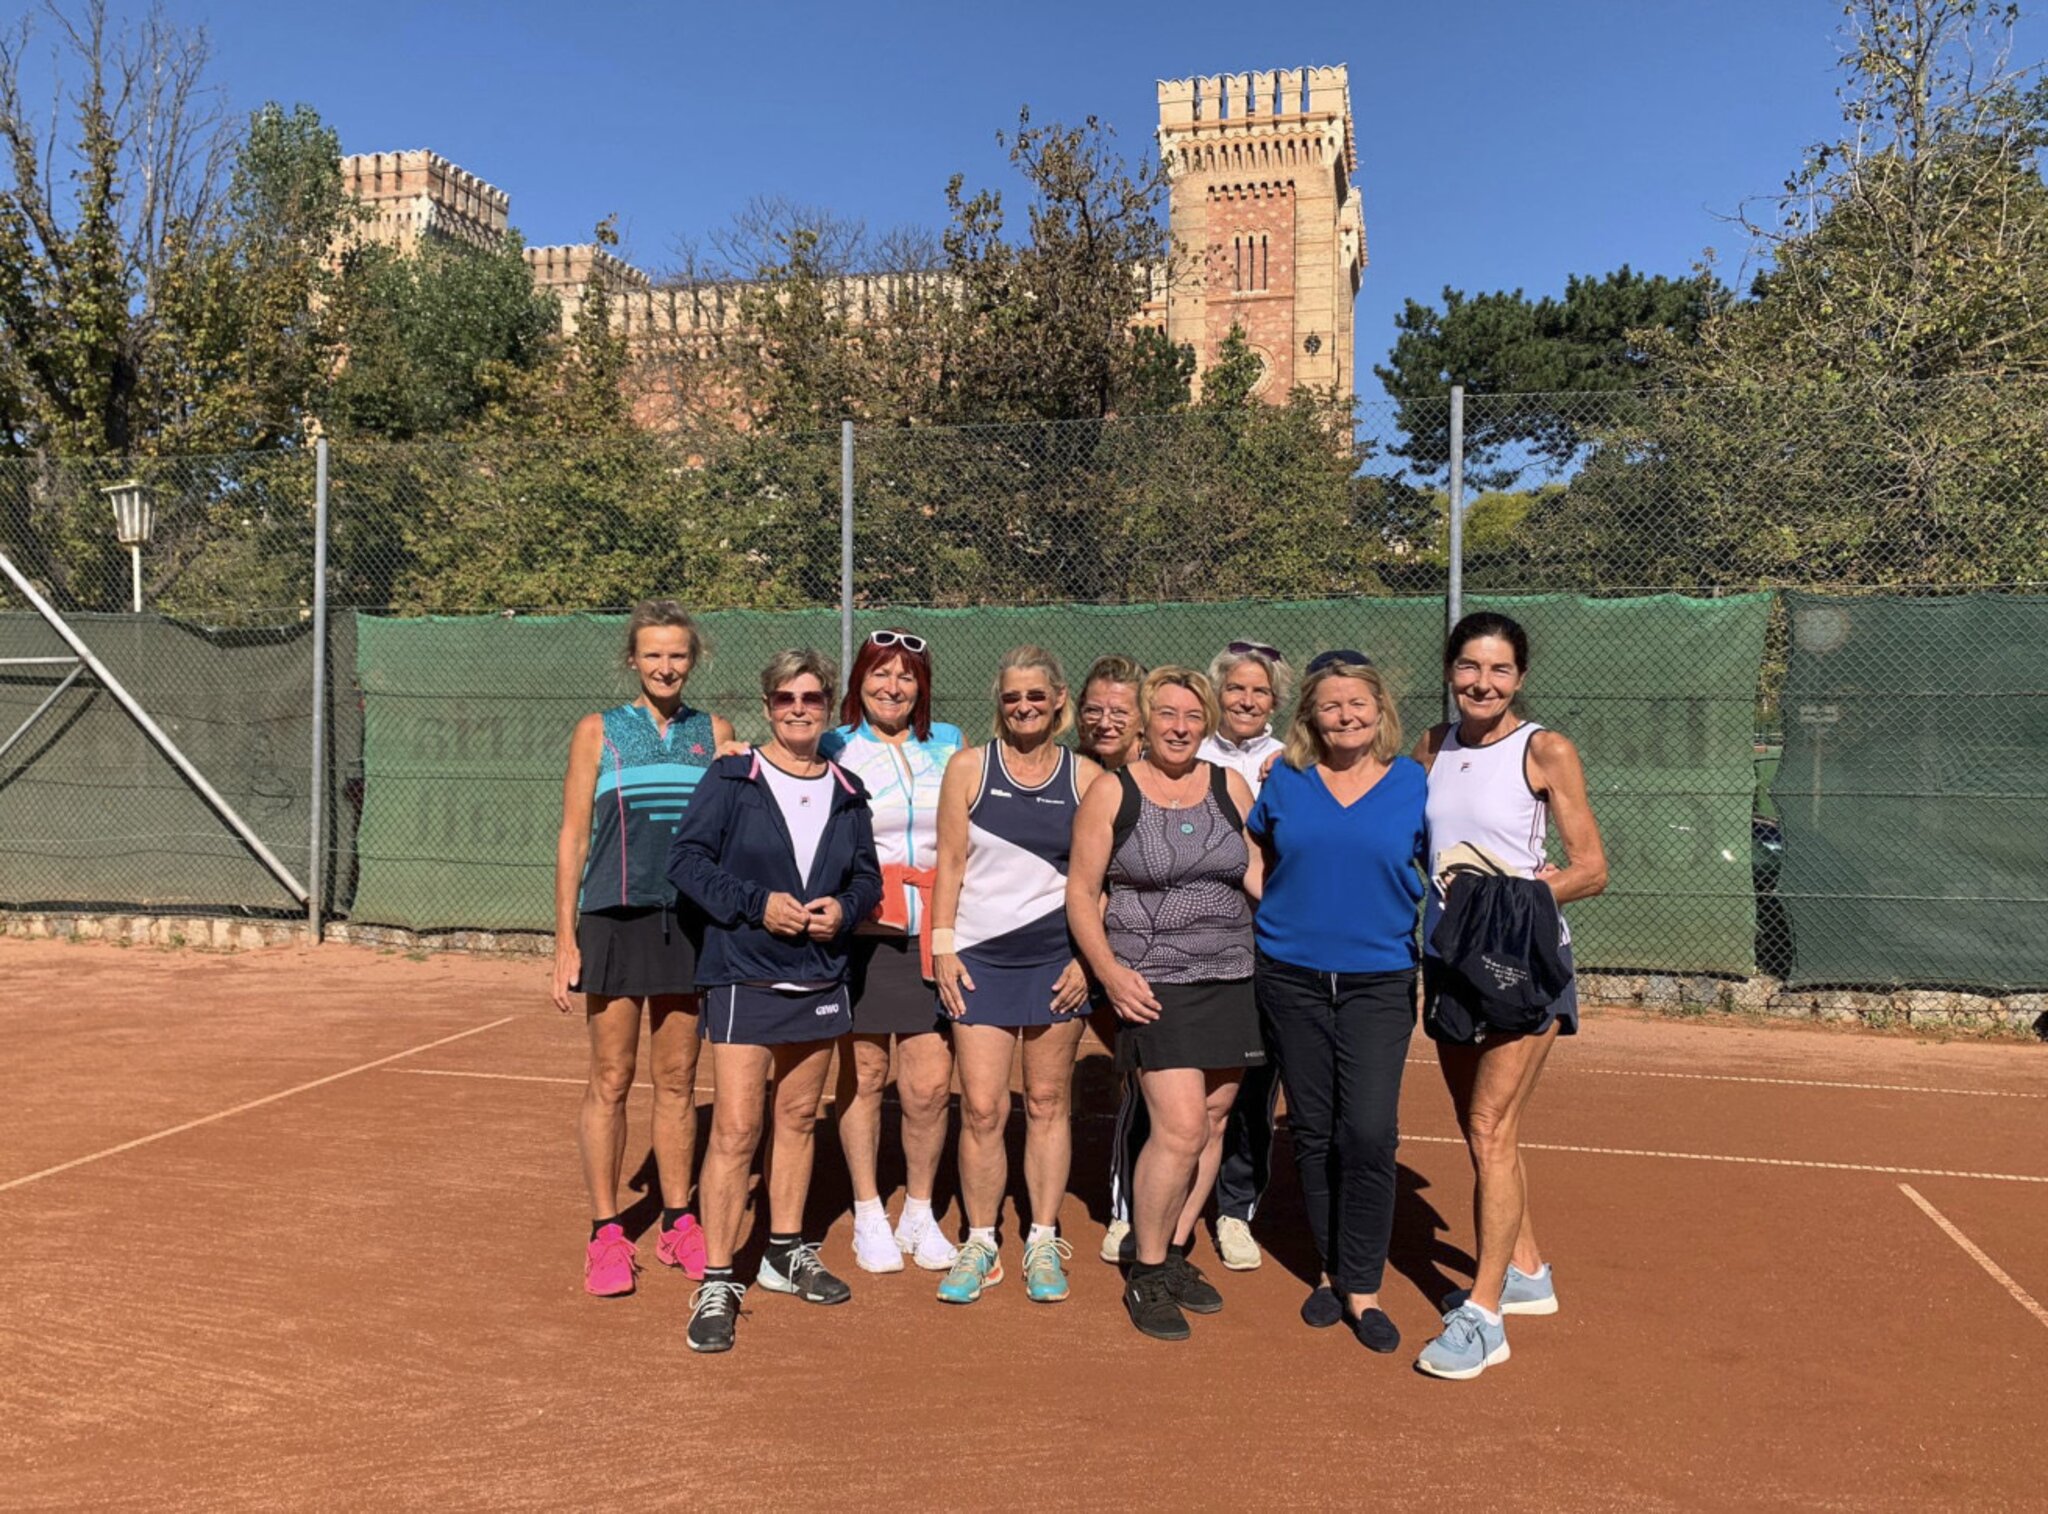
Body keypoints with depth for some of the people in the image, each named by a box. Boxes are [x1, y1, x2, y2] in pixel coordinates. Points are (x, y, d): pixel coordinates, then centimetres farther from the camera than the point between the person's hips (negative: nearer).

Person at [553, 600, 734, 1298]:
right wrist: (565, 939, -3)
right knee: (610, 1082, 3)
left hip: (693, 923, 2)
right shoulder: (598, 731, 3)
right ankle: (606, 1234, 14)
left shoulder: (715, 734, 8)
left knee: (678, 1080, 10)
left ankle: (677, 1223, 21)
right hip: (615, 920, -2)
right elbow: (573, 839, 2)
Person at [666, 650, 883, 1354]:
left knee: (798, 1118, 15)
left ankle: (785, 1253, 31)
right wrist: (757, 904, -18)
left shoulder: (847, 793, 8)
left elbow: (868, 876, 13)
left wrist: (844, 909, -8)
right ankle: (717, 1284, 0)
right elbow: (686, 859, -8)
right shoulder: (731, 780, -5)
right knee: (735, 1129, -9)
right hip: (744, 978, -5)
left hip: (821, 979, 5)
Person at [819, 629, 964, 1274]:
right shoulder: (834, 750, 4)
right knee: (863, 1076, 4)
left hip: (934, 936, 2)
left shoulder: (950, 744, 12)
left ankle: (919, 1214, 19)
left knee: (931, 1084, 0)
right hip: (862, 933, -2)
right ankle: (868, 1216, 21)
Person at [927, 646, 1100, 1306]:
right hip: (981, 956, 0)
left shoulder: (1086, 777, 2)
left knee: (1048, 1102, 8)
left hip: (1057, 959, 0)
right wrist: (943, 947, -3)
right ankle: (979, 1244, 15)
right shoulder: (969, 767, 3)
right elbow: (950, 863, 3)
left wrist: (1088, 957, -3)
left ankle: (1043, 1243, 21)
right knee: (981, 1108, -2)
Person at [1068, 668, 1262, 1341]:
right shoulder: (1111, 793, -1)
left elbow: (1260, 876, 12)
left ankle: (1175, 1254, 27)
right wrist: (1109, 971, -12)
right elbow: (1080, 892, -1)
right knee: (1181, 1127, -13)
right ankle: (1146, 1275, 6)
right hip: (1154, 984, -4)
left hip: (1232, 980, 4)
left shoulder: (1230, 786, 8)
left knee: (1212, 1121, 8)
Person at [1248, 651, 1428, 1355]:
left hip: (1378, 981, -2)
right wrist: (1276, 918, 6)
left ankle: (1362, 1288, 4)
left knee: (1369, 1132, -10)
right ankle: (1332, 1270, 25)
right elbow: (1257, 861, 17)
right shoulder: (1285, 781, 4)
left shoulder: (1413, 783, 1)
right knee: (1313, 1131, 9)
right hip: (1291, 978, 2)